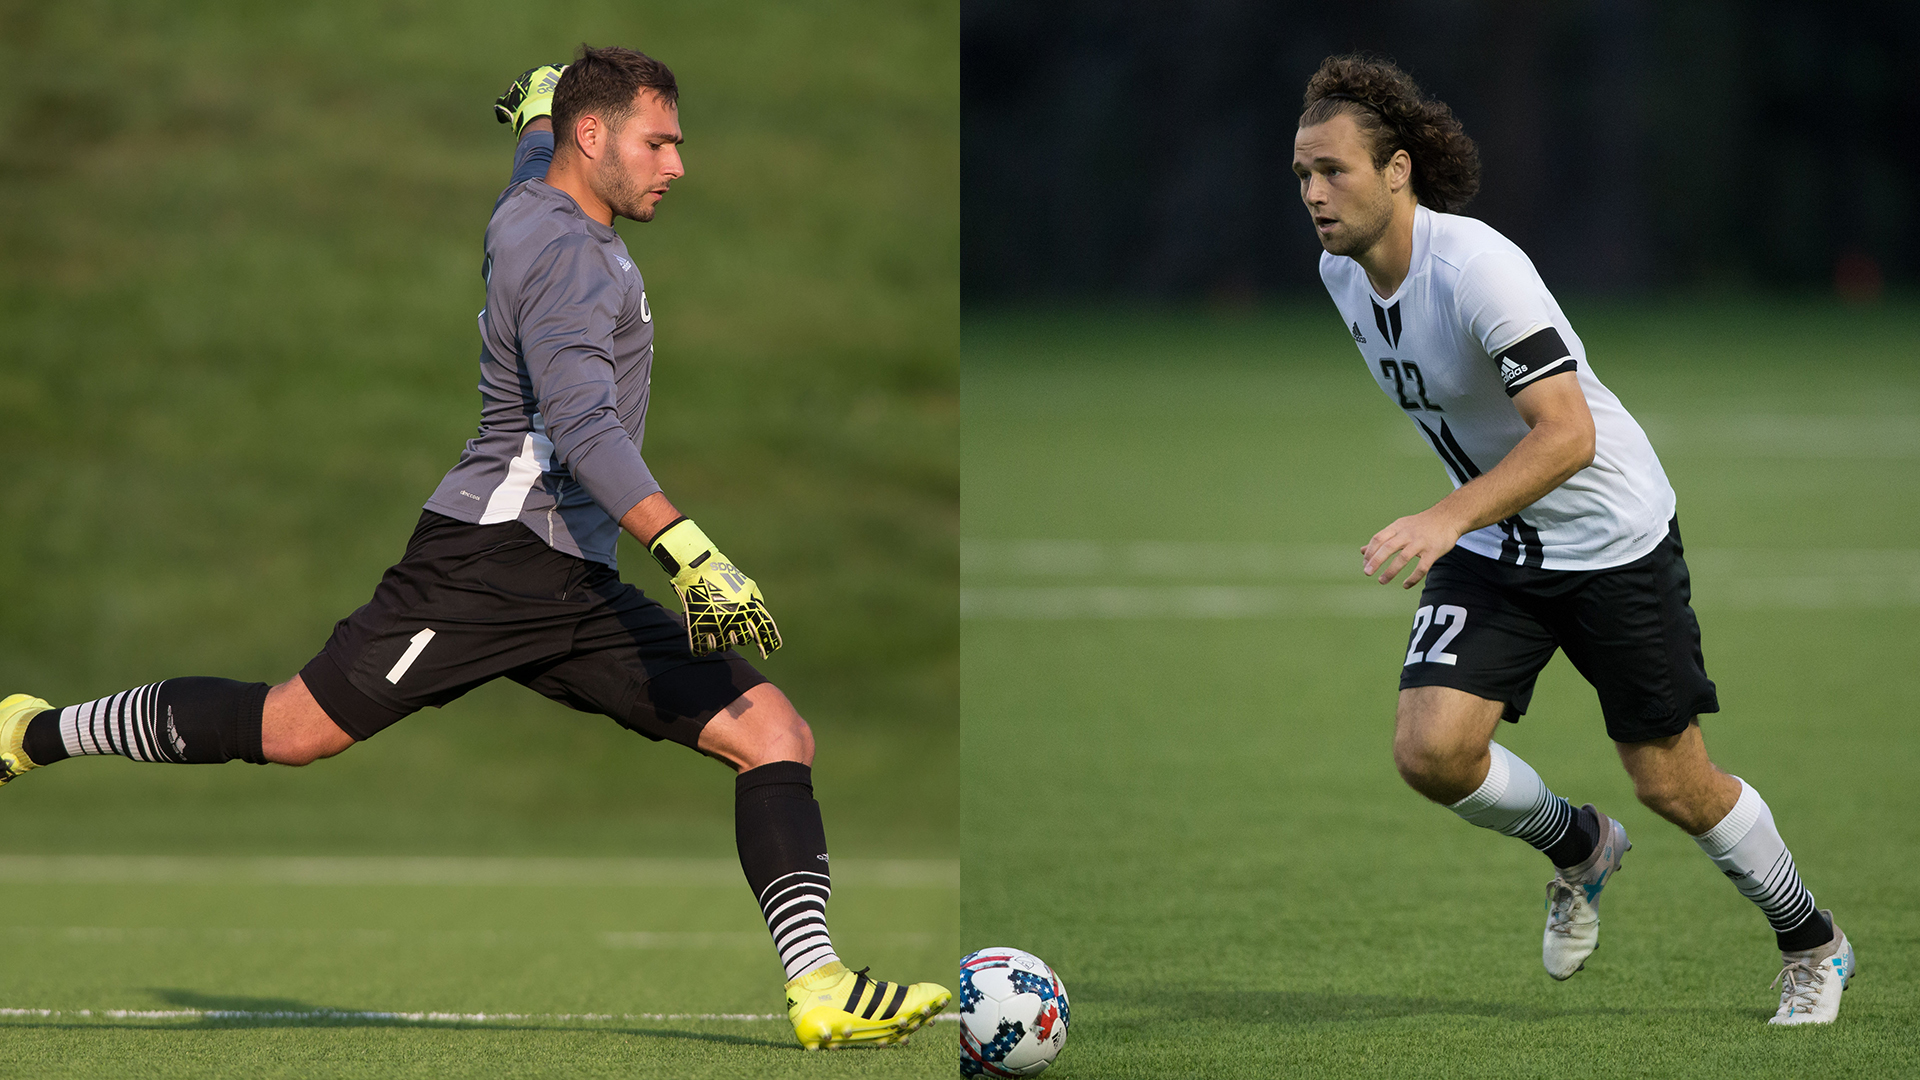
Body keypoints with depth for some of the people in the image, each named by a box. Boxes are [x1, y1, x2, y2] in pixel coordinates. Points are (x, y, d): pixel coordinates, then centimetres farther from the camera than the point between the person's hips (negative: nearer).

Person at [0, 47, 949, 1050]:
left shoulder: (529, 201, 17)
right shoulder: (569, 255, -13)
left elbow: (541, 106, 44)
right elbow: (580, 426, -27)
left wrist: (543, 95, 67)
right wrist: (688, 552, -37)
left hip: (579, 589, 10)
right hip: (493, 554, -10)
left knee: (772, 733, -6)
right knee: (290, 731, -8)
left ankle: (816, 985, -17)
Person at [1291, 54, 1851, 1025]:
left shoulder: (1475, 267, -28)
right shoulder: (1341, 274, -4)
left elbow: (1567, 435, -36)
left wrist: (1448, 518, -48)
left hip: (1612, 542, -6)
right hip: (1488, 550, 6)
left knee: (1672, 783, 2)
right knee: (1430, 747, -15)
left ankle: (1812, 944, 27)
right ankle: (1577, 848, 16)